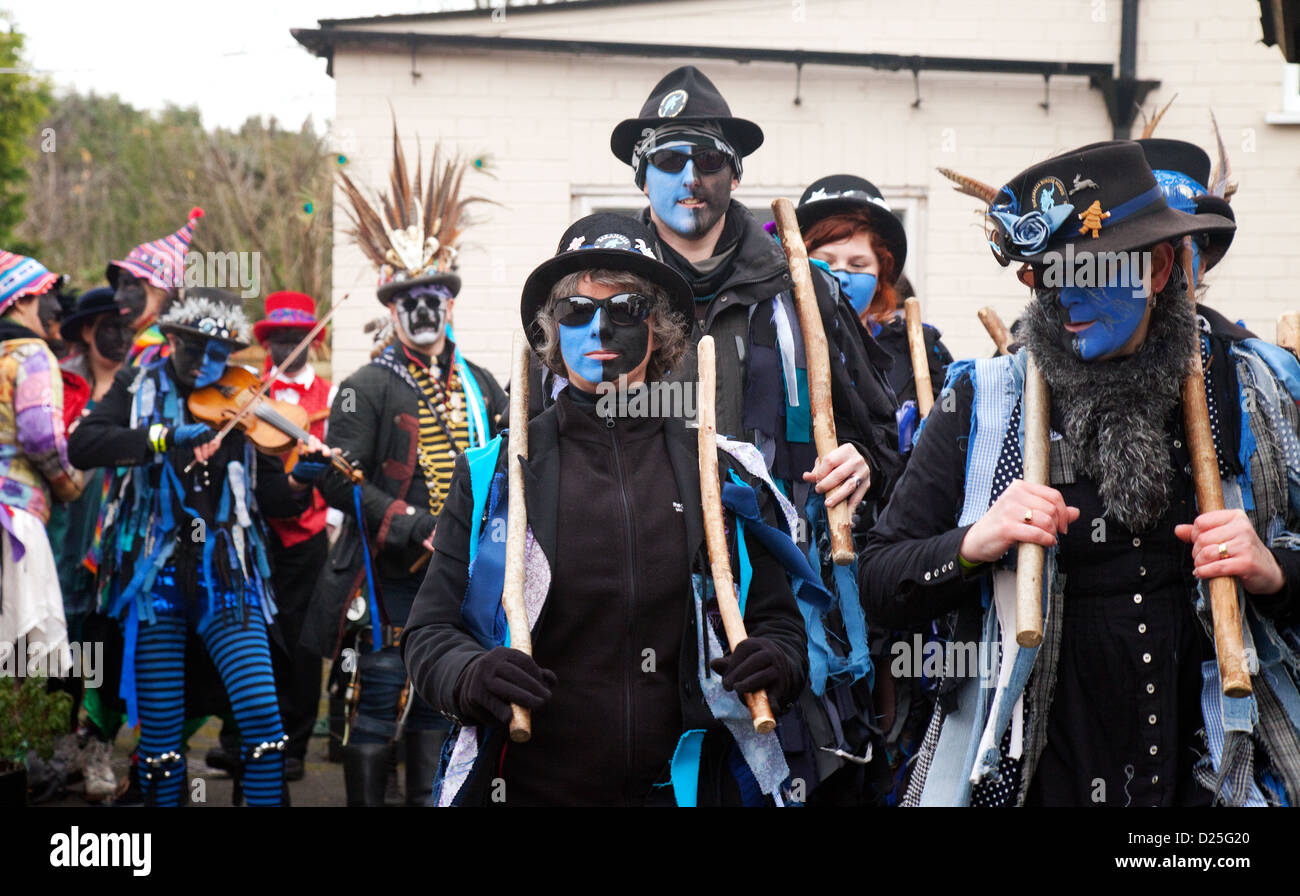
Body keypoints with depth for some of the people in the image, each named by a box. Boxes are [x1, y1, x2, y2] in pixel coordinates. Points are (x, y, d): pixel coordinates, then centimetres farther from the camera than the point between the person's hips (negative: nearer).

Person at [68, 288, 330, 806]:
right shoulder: (138, 390, 5)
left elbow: (269, 497, 7)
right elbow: (82, 446, -12)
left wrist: (299, 482, -15)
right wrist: (163, 438, -23)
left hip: (226, 578, 1)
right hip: (155, 574, -1)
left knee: (263, 719, -10)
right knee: (159, 733, 2)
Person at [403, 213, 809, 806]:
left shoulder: (722, 474, 6)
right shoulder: (492, 473, 4)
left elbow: (778, 620, 10)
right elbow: (431, 631, 3)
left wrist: (776, 663, -13)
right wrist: (470, 675, -20)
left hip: (682, 787, 1)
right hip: (529, 787, -1)